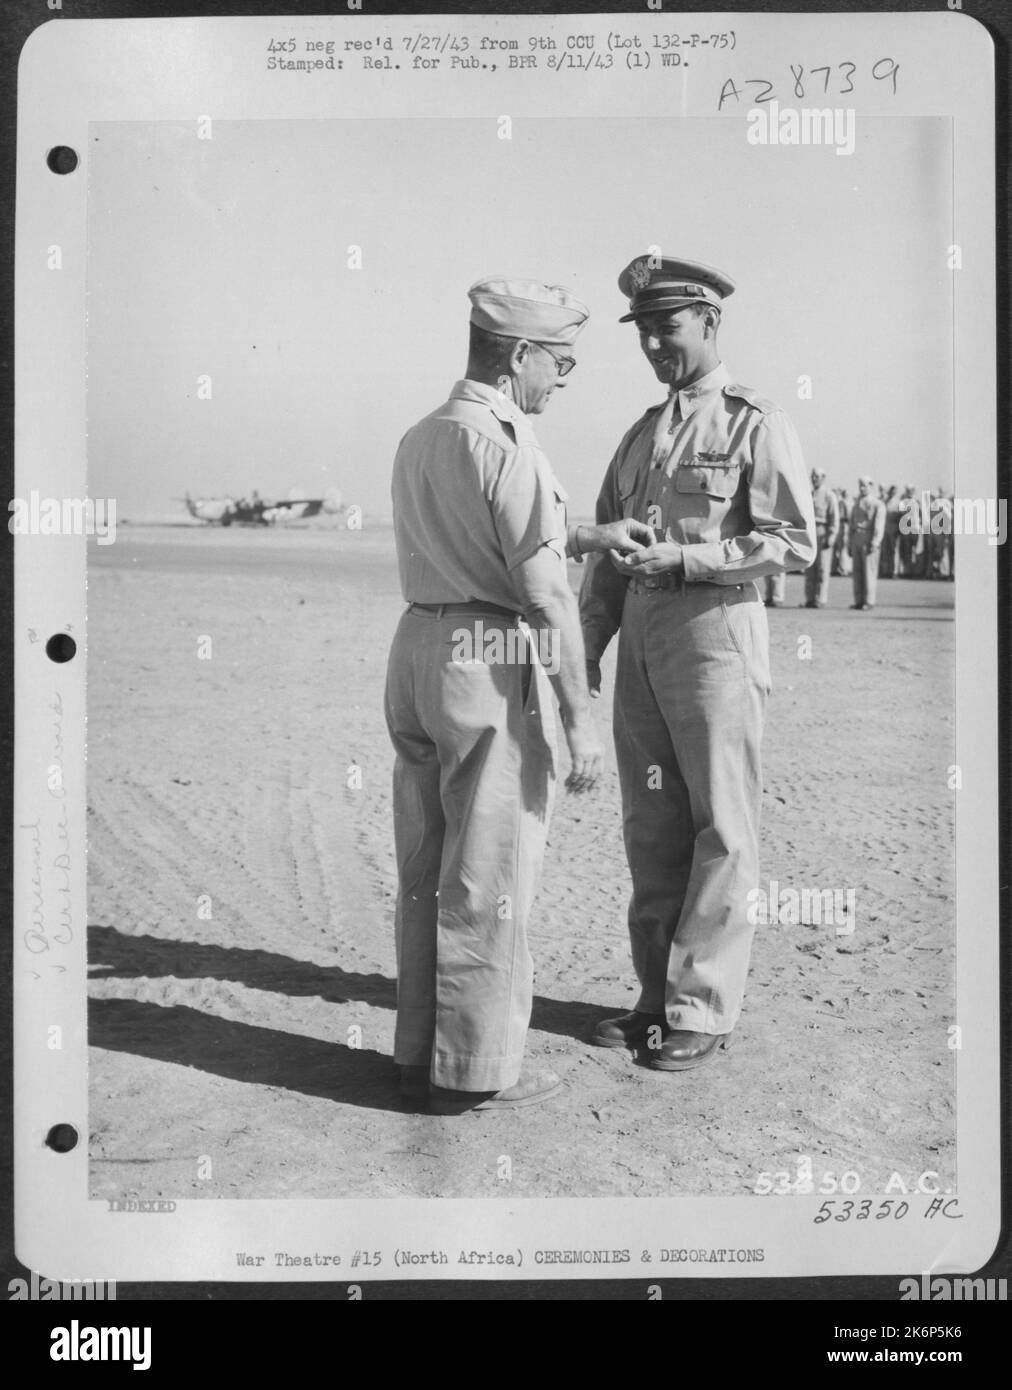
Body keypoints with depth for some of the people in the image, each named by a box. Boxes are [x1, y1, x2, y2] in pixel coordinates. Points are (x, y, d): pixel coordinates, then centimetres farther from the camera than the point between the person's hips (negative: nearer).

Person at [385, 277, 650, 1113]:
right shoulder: (506, 445, -13)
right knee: (488, 879, 1)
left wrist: (592, 535, 25)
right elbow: (545, 592, -17)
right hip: (492, 666, -9)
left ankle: (420, 1049, 26)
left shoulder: (419, 440, 13)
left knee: (425, 872, 15)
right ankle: (476, 1071, 11)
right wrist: (581, 716, -15)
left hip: (418, 645, 9)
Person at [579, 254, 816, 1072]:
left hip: (716, 631, -7)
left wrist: (684, 556, -18)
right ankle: (658, 997, 20)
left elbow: (796, 542, -11)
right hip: (642, 636, 7)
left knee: (722, 828, 0)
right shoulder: (642, 434, 17)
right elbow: (608, 552, 17)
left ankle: (702, 1010, 6)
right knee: (651, 825, 10)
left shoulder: (756, 425, -3)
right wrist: (586, 650, 10)